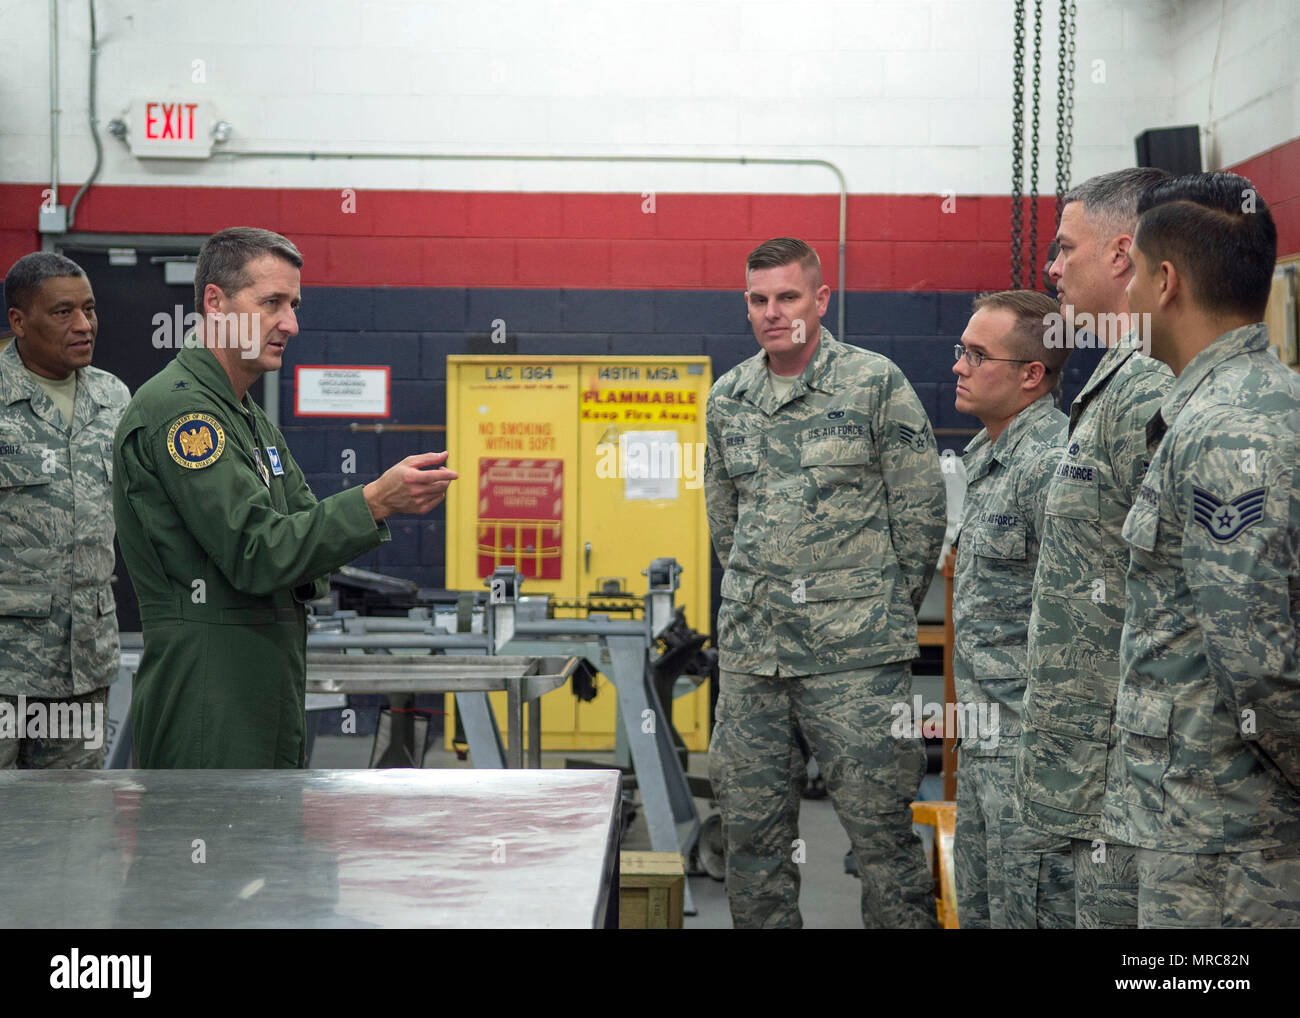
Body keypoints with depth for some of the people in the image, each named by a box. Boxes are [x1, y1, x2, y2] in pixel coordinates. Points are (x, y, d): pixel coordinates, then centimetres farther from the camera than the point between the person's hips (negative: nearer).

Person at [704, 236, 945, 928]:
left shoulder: (875, 384, -4)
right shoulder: (726, 399, 11)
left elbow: (920, 512, -1)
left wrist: (888, 608, 3)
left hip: (855, 658, -5)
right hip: (749, 648, 5)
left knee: (880, 824, -4)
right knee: (750, 824, 9)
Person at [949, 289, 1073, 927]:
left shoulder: (1052, 463, -18)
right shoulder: (984, 453, 14)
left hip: (1032, 743, -10)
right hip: (984, 738, 10)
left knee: (1028, 914, -4)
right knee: (977, 911, 17)